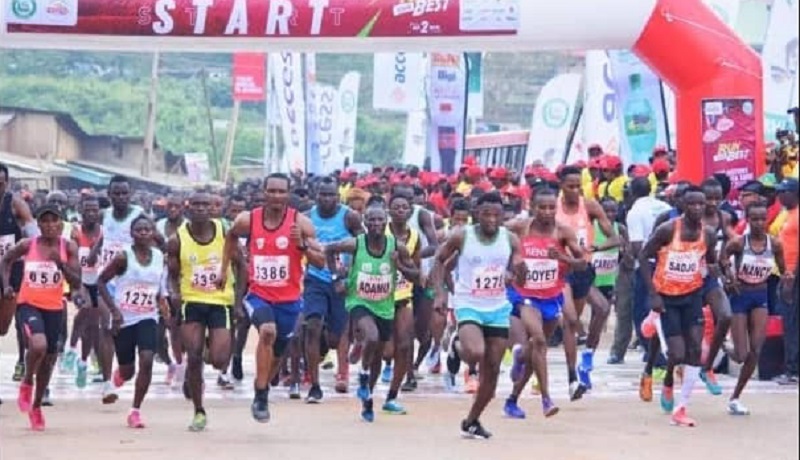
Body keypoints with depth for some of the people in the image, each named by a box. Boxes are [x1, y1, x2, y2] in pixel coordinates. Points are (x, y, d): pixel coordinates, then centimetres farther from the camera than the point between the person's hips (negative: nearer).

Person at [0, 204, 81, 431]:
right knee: (39, 346, -29)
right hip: (28, 305, -3)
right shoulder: (27, 245, -9)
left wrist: (61, 264, -24)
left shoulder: (69, 248, -6)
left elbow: (77, 282, -10)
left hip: (54, 308, 3)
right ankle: (26, 384, 1)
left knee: (49, 359, 12)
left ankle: (36, 406, 32)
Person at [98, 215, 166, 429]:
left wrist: (161, 301, 3)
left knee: (147, 361, -20)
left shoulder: (159, 257, 1)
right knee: (128, 371, 7)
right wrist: (114, 310, -14)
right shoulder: (123, 257, -11)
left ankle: (135, 410, -7)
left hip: (147, 318, 2)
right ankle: (120, 373, 48)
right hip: (123, 320, -2)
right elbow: (101, 281, -6)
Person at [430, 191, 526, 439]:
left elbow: (521, 281, 2)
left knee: (491, 370, 3)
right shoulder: (461, 236, -10)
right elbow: (440, 260, 4)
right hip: (468, 307, -3)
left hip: (497, 309, 3)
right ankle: (457, 347, 5)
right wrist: (440, 292, -8)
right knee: (475, 354, -31)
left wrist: (520, 269, -22)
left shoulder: (510, 239, -2)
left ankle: (472, 421, 19)